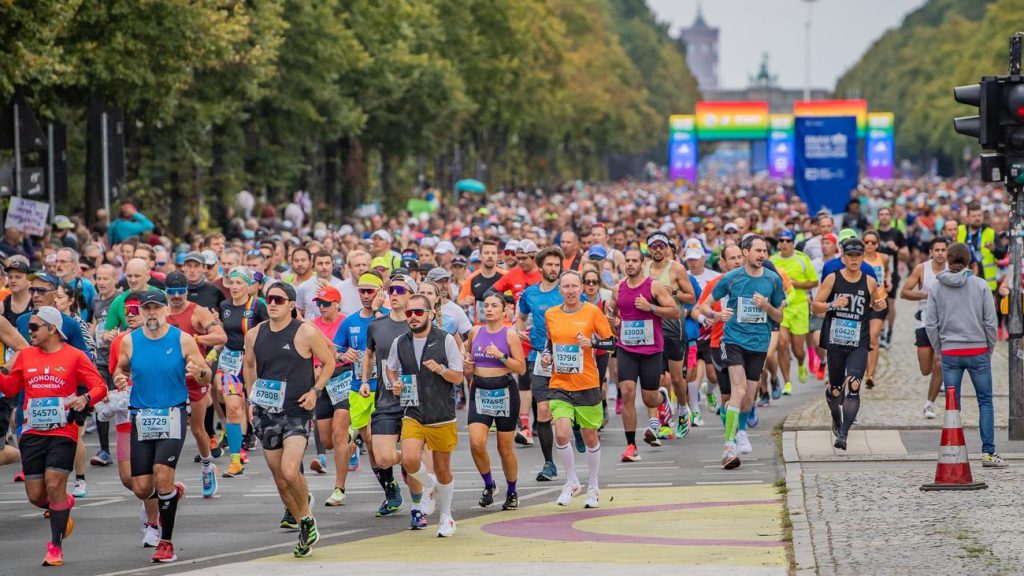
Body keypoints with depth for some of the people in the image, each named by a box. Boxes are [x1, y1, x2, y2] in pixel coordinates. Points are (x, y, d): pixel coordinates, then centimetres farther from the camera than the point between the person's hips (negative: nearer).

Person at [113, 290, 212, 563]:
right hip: (141, 418, 3)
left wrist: (199, 371, -22)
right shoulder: (130, 341, 3)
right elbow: (121, 369, 18)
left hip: (172, 416, -3)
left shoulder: (182, 340, -2)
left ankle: (166, 542, -5)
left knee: (162, 476, -19)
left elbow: (207, 374, 2)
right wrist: (119, 379, -6)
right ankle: (174, 491, 38)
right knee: (142, 489, 1)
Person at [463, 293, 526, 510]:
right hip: (479, 392, 3)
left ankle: (512, 492, 24)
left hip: (504, 392, -3)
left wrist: (501, 356, -19)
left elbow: (521, 368, -7)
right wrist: (467, 365, 4)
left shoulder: (510, 335, -5)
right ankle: (489, 485, 7)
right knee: (476, 443, -15)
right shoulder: (475, 332, 6)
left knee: (505, 447, 5)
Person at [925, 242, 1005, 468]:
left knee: (952, 405, 7)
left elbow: (930, 325, 1)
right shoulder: (980, 285, -4)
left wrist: (939, 350, 11)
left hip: (949, 353, 1)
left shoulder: (936, 288, 0)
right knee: (985, 401, 7)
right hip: (978, 351, -1)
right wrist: (989, 349, 9)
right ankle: (988, 452, 4)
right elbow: (990, 322, -3)